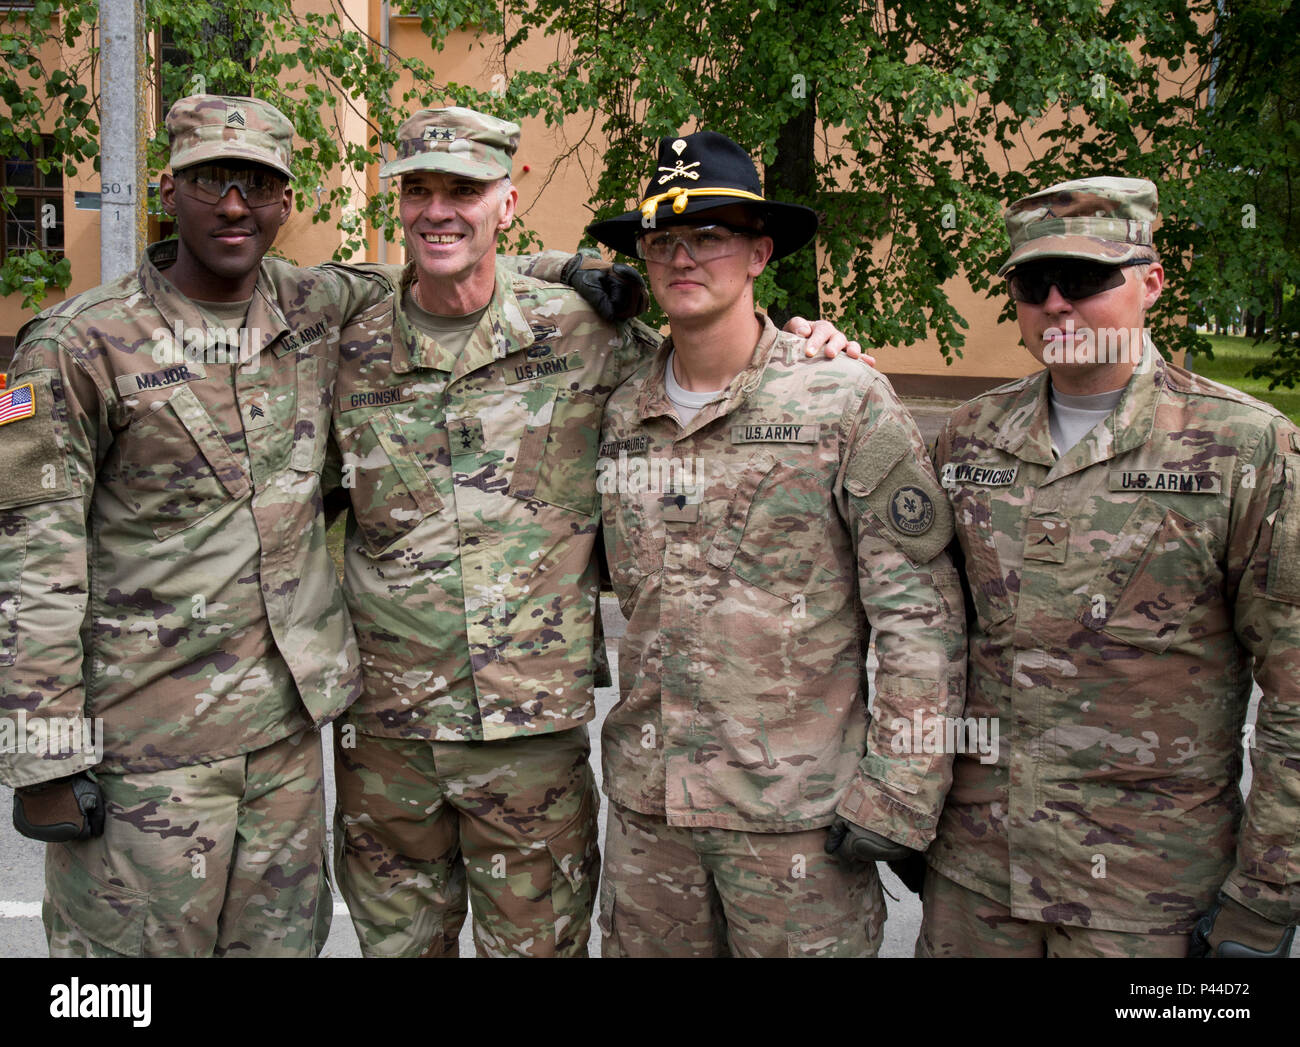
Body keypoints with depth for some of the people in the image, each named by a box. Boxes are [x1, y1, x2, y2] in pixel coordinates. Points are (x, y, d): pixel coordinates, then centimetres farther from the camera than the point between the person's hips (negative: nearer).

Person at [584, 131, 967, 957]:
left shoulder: (847, 401, -9)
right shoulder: (620, 414, 4)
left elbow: (922, 616, -10)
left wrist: (896, 796, -12)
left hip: (797, 813, -4)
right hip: (645, 800, 5)